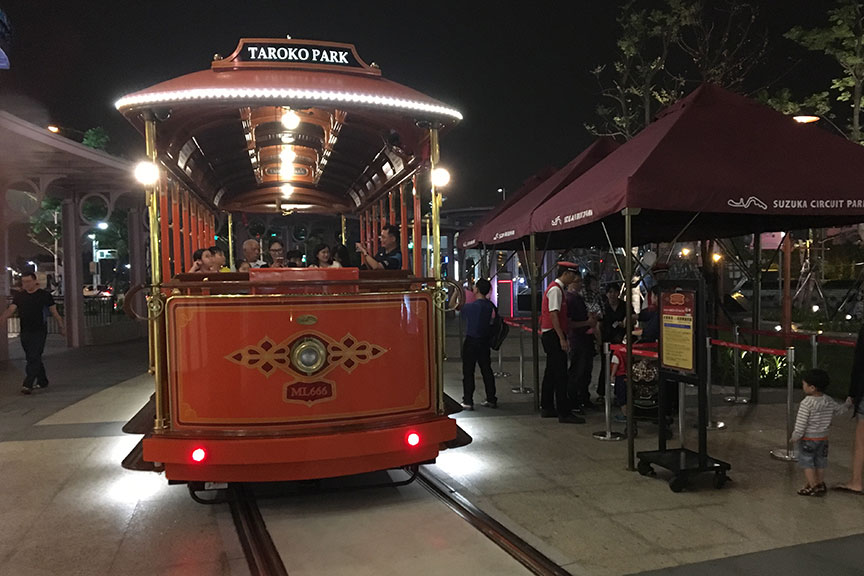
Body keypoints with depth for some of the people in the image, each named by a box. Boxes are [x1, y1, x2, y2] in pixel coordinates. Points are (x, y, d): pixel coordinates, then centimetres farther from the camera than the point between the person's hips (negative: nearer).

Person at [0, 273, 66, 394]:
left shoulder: (45, 295, -1)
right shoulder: (19, 296, 9)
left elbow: (54, 312, 3)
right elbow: (11, 309, -2)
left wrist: (62, 326, 4)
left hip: (39, 331, -5)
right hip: (25, 332, 5)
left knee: (34, 358, -11)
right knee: (31, 358, 13)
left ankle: (28, 385, -13)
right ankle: (42, 381, 26)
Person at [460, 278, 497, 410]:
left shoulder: (471, 306, -18)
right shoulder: (490, 306, 0)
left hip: (471, 342, -6)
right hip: (485, 342, 6)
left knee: (468, 372, 1)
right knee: (486, 370, 13)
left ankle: (468, 401, 2)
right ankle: (491, 399, 18)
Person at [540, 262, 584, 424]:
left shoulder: (556, 288, 18)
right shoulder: (555, 290, -14)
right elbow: (553, 315, -20)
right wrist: (562, 338, -22)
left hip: (549, 335, 11)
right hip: (553, 335, -11)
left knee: (551, 373, 15)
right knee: (560, 374, -9)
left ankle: (546, 408, 23)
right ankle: (564, 413, -7)